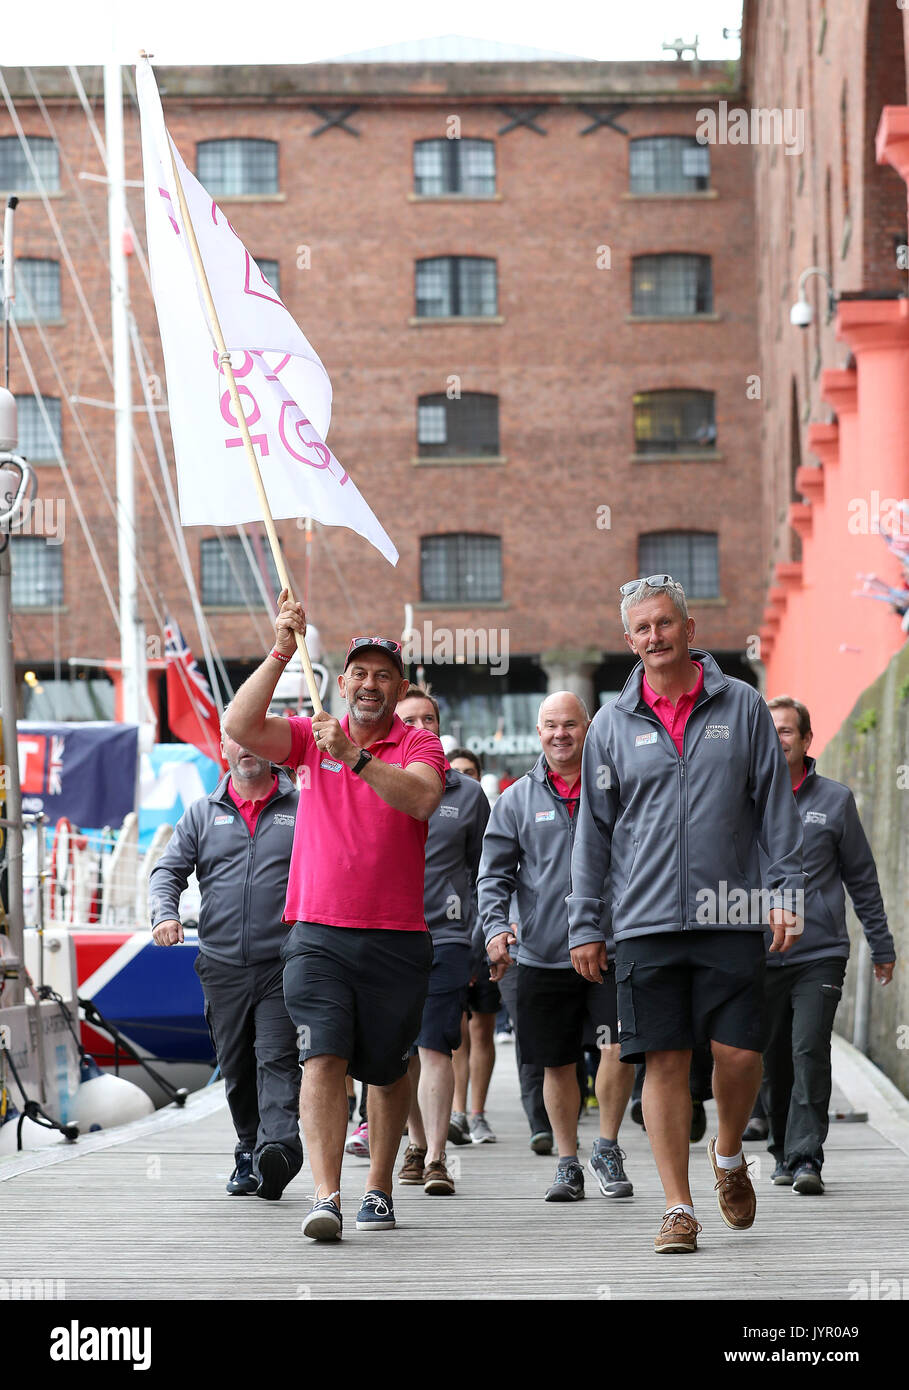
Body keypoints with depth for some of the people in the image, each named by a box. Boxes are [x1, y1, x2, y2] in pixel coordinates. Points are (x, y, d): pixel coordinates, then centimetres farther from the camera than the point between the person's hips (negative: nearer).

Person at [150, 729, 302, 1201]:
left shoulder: (303, 808, 7)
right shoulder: (202, 814, 14)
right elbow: (168, 870, 11)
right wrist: (164, 913, -10)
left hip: (282, 963, -3)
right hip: (222, 965, 3)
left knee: (276, 1059, -16)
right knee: (236, 1068, 8)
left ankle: (279, 1148, -29)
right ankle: (248, 1156, 19)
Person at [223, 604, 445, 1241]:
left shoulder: (420, 745, 4)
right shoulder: (312, 737, 9)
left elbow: (421, 799, -18)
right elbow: (240, 726, -7)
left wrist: (355, 758, -26)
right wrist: (282, 651, -12)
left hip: (396, 937, 0)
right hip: (318, 935, 0)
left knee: (389, 1069, 11)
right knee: (323, 1057, -14)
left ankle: (379, 1187, 28)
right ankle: (326, 1197, -21)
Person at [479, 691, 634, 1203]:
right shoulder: (517, 800, 8)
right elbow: (496, 874, 7)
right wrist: (496, 927, -9)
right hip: (543, 955, 2)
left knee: (618, 1047, -15)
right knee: (558, 1064, 8)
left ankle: (608, 1148, 4)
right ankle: (568, 1164, 21)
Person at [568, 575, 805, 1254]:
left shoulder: (742, 706, 5)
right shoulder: (613, 723, 8)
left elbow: (777, 805, 7)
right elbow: (593, 829, 10)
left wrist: (788, 891, -1)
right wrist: (585, 923, 7)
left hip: (731, 915, -1)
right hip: (646, 919, 1)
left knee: (740, 1051, -5)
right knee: (665, 1060, -1)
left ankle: (729, 1153, 25)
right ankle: (679, 1206, 6)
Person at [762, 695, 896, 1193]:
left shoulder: (835, 800, 4)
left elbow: (861, 878, 11)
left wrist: (881, 946, 11)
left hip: (821, 952, -2)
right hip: (758, 956, 2)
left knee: (810, 1052, -13)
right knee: (772, 1062, 7)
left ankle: (807, 1156, -13)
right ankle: (784, 1154, 20)